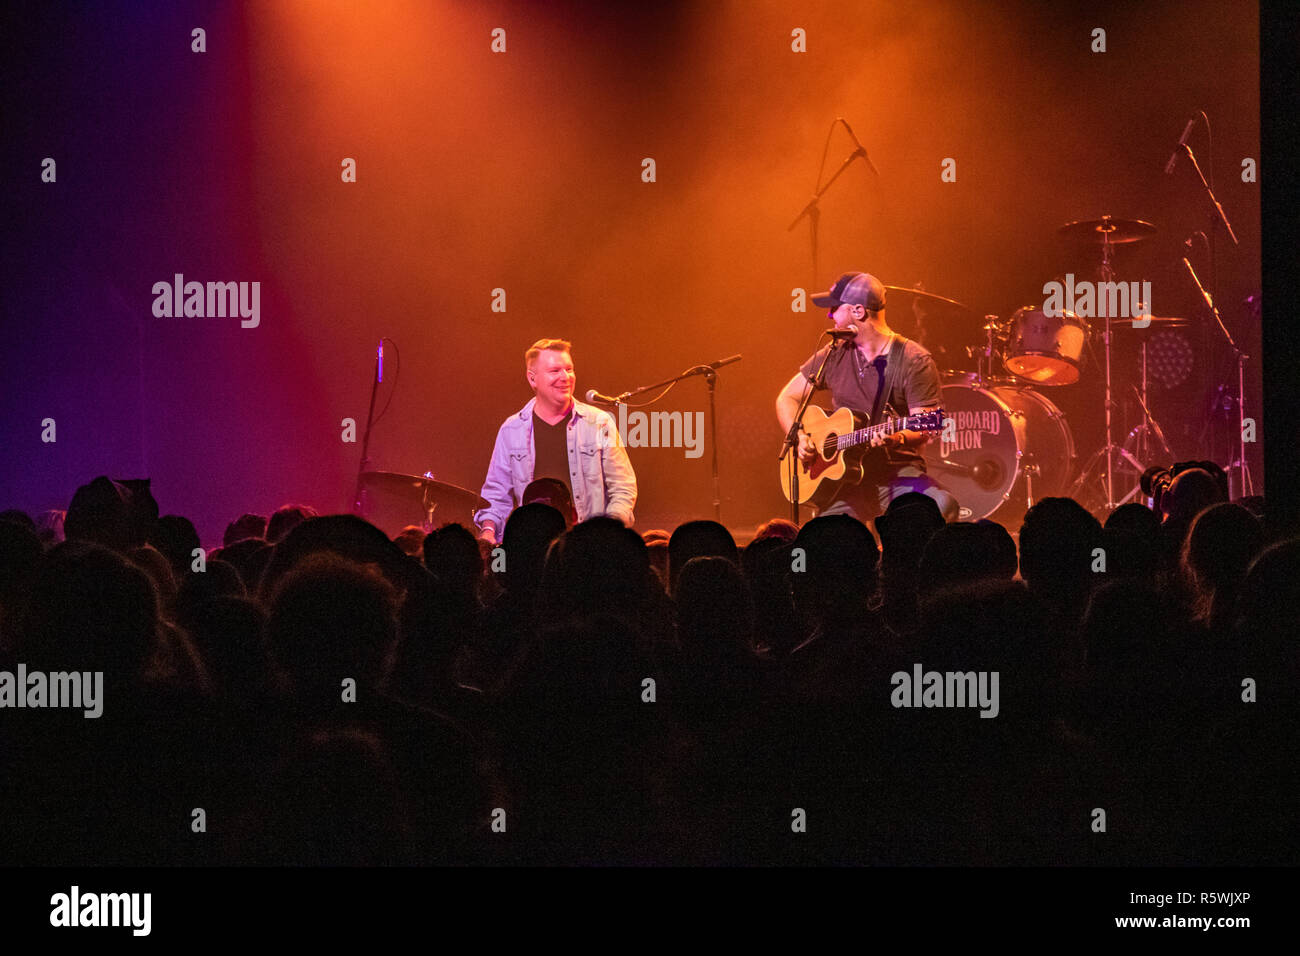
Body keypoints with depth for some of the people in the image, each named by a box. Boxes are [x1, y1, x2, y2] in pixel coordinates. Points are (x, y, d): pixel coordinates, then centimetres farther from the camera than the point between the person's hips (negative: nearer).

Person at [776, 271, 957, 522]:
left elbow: (923, 430, -11)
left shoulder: (913, 361, -6)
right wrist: (799, 438, -3)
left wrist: (897, 439, -33)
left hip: (899, 472, -3)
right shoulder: (835, 356, 8)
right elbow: (787, 398, 15)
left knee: (943, 506, -32)